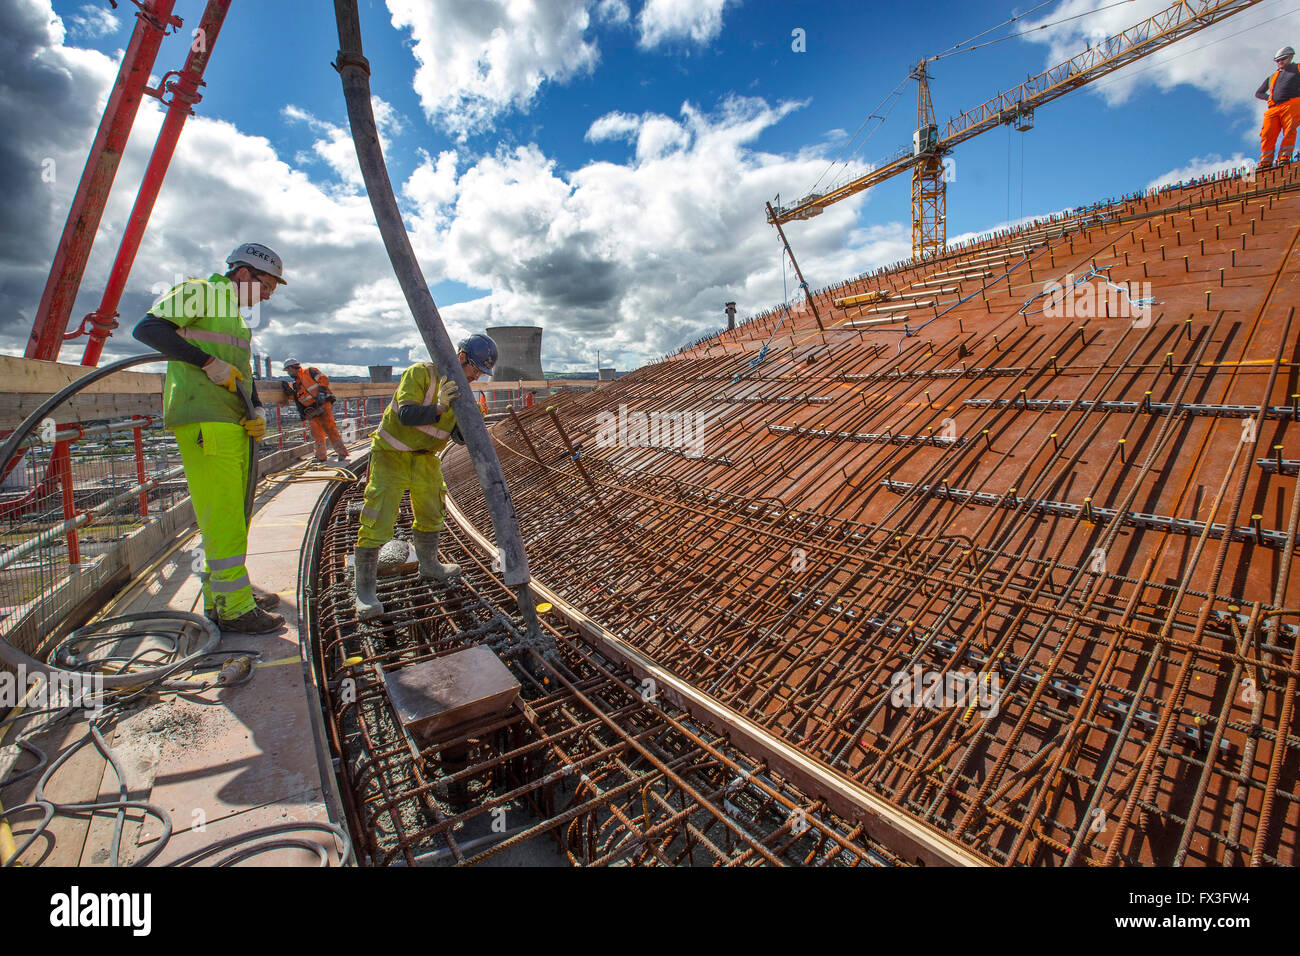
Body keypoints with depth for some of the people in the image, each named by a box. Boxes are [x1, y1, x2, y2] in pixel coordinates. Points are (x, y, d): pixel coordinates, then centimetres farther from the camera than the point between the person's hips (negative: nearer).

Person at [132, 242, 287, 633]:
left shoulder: (237, 319, 25)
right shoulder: (198, 291, 0)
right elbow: (147, 328, -12)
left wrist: (258, 412, 4)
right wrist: (209, 362, -19)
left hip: (232, 425, 9)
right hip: (203, 422, -9)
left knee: (233, 515, 12)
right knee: (223, 516, -8)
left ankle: (220, 596, 24)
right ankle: (234, 609, -2)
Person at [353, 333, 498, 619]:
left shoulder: (461, 390, 0)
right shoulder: (421, 373, -20)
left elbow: (458, 435, -4)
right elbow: (405, 414, -31)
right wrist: (439, 408, -45)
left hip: (426, 458, 7)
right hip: (392, 454, -7)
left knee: (431, 514, 18)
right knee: (378, 520, -10)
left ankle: (429, 566, 40)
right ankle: (365, 590, 1)